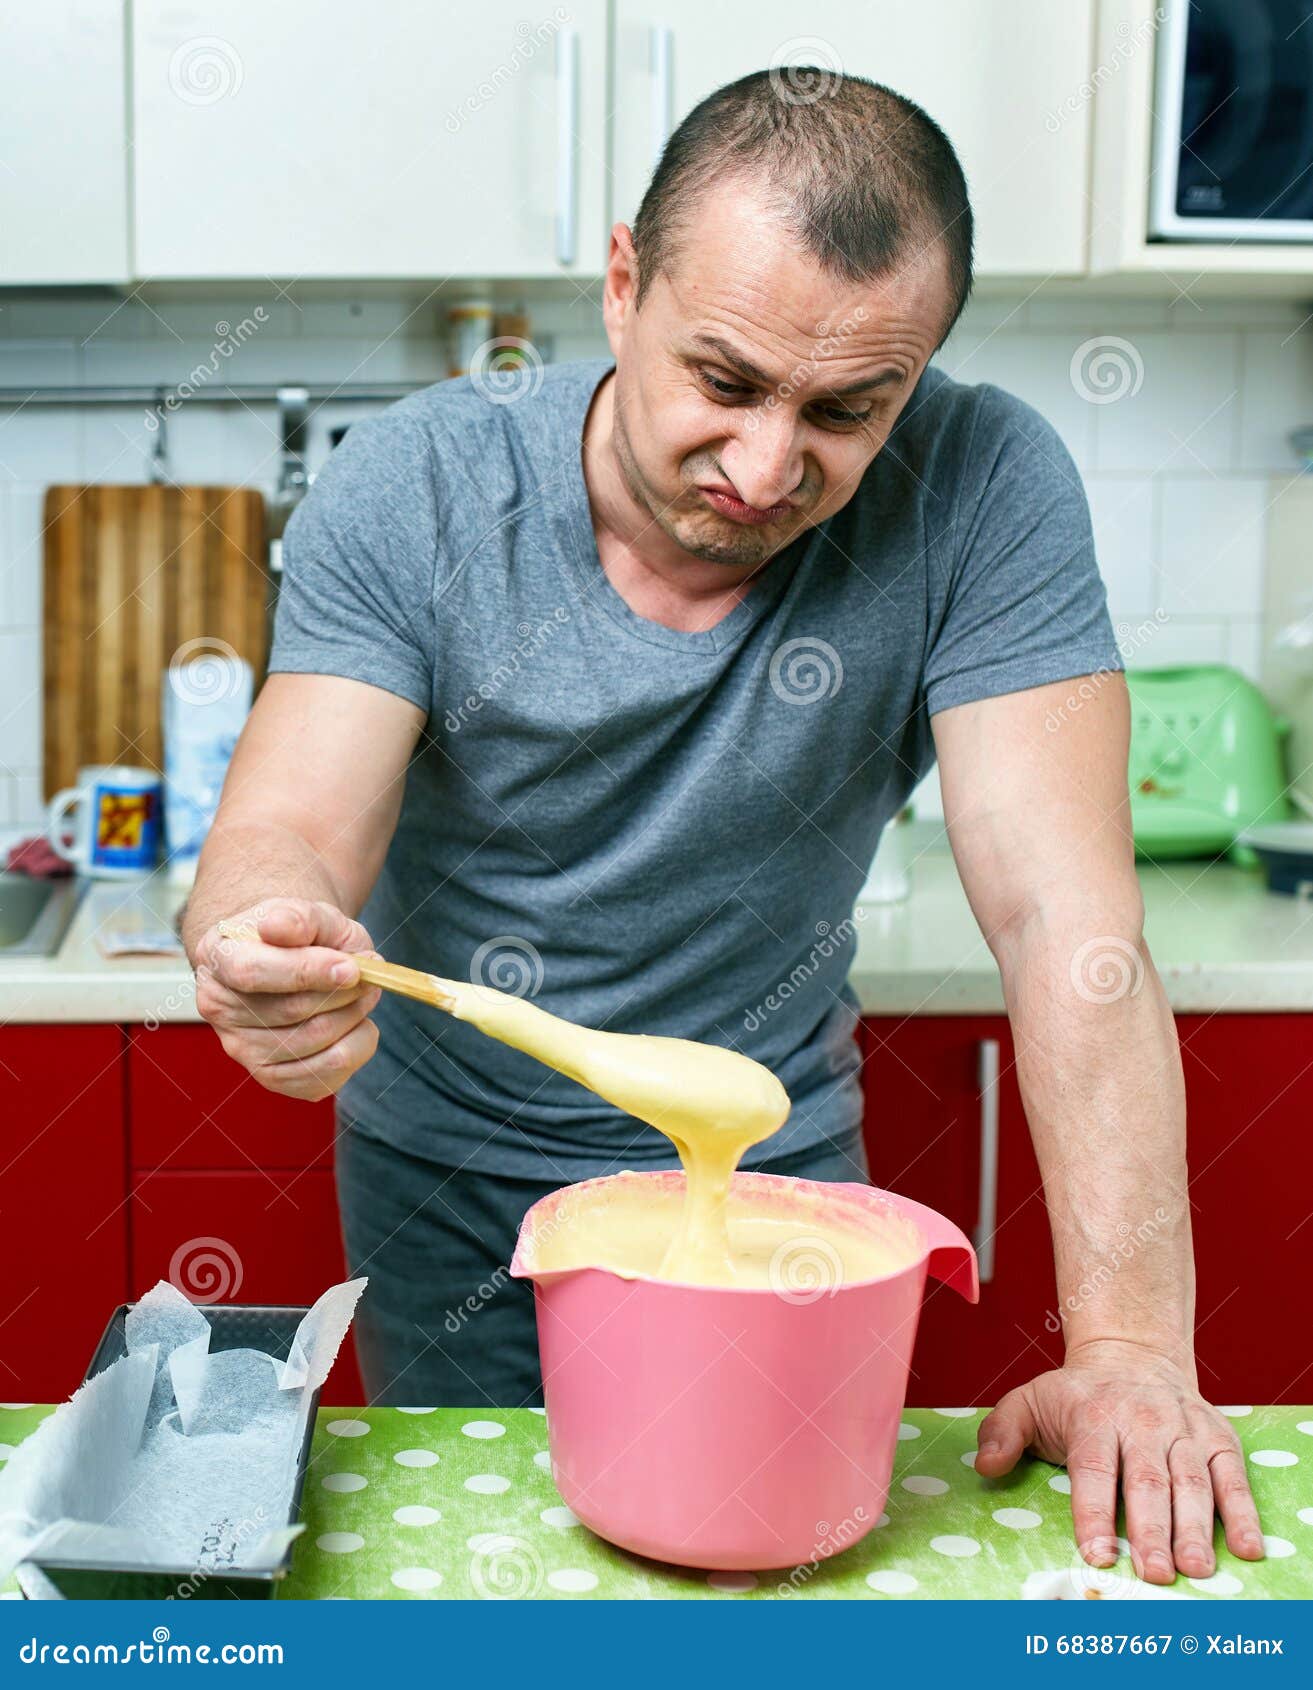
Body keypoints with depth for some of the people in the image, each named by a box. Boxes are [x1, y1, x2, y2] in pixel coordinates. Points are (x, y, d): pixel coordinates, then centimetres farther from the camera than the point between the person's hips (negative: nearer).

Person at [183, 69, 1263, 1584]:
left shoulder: (981, 488, -21)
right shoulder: (409, 491, -19)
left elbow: (1062, 914, -24)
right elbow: (289, 831, -23)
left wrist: (1130, 1348, -30)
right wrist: (261, 945, -48)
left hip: (777, 1163, 0)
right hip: (449, 1164, 1)